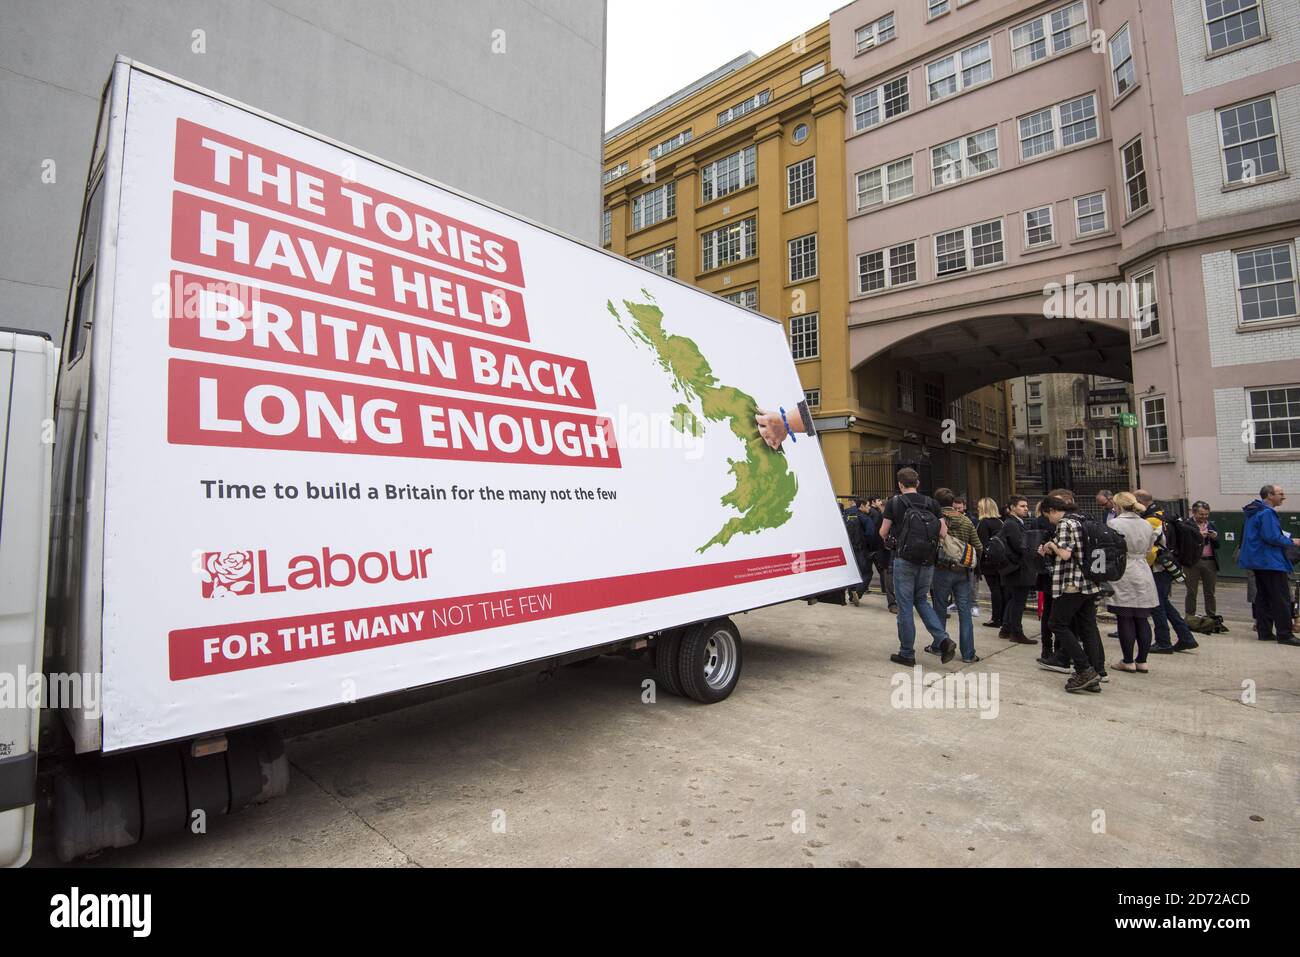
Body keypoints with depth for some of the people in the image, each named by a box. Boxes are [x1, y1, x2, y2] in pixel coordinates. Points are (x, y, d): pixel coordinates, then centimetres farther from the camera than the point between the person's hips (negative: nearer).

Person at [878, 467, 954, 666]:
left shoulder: (894, 503, -6)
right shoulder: (931, 503, 5)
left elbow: (883, 532, -3)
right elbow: (943, 532, 3)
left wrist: (889, 539, 19)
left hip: (904, 560, -4)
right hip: (927, 561, 4)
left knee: (905, 606, 3)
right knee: (921, 601, 20)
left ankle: (907, 653, 10)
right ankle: (943, 640, 3)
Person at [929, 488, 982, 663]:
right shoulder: (966, 521, 1)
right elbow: (978, 548, 3)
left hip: (941, 571, -2)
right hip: (963, 572, 2)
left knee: (940, 610, 11)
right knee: (965, 611, 4)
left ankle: (938, 646, 23)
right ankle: (968, 654, 5)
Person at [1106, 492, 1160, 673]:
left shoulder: (1114, 524, -11)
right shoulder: (1147, 525, 7)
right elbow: (1148, 549, 14)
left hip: (1122, 575, -6)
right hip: (1143, 575, 6)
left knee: (1125, 620, 1)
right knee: (1142, 620, 9)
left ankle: (1128, 661, 6)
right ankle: (1142, 661, 15)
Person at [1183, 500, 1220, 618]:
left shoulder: (1211, 525, 12)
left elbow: (1217, 546, 13)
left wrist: (1215, 537, -7)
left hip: (1210, 561, 4)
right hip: (1192, 562, -4)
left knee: (1210, 593, 8)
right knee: (1191, 593, 3)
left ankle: (1211, 618, 15)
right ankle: (1189, 619, 8)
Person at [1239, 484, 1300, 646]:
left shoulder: (1255, 512, 15)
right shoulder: (1267, 513, -16)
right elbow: (1272, 537, -22)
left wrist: (1285, 538, 18)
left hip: (1259, 561, 10)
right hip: (1271, 563, -10)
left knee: (1263, 597, 11)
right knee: (1282, 599, -4)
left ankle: (1264, 632, 15)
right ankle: (1284, 634, -1)